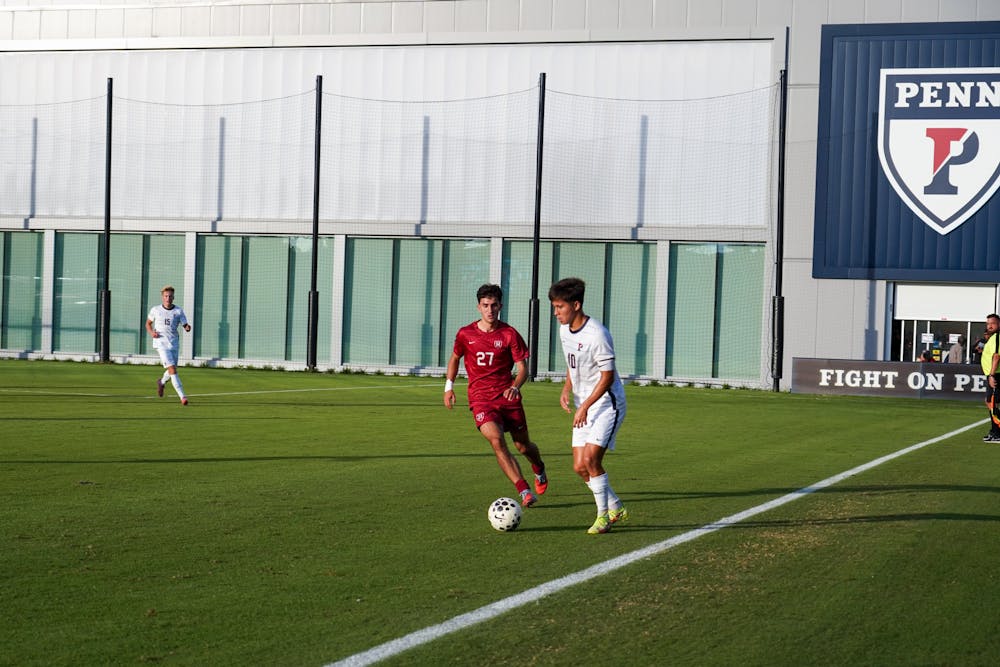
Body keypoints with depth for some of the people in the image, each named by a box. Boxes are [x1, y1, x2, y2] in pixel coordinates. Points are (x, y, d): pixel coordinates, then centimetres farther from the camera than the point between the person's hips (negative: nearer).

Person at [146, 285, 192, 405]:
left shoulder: (179, 311, 1)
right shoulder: (155, 310, 1)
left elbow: (185, 326, -1)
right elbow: (148, 323, 15)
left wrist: (187, 328, -26)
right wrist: (151, 332, -5)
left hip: (174, 344, 3)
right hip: (161, 343, -3)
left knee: (171, 370, 14)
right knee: (172, 369, -16)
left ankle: (161, 382, 49)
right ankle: (182, 396, -19)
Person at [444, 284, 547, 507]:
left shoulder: (510, 334, -4)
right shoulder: (465, 334, 1)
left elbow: (523, 368, -5)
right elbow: (455, 358, 20)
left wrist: (515, 387, -24)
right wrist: (449, 386, 12)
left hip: (507, 397, 0)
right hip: (480, 399, 0)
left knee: (523, 445, 9)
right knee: (496, 439, -24)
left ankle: (539, 470, 47)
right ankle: (524, 492, -24)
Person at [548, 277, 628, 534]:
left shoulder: (597, 335, -22)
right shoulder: (564, 330, 4)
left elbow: (607, 376, -19)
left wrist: (584, 407, -21)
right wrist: (567, 389, 2)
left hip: (607, 404, -8)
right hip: (583, 407, 8)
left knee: (591, 459, -17)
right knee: (580, 467, 3)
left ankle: (603, 516, -1)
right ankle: (616, 508, 20)